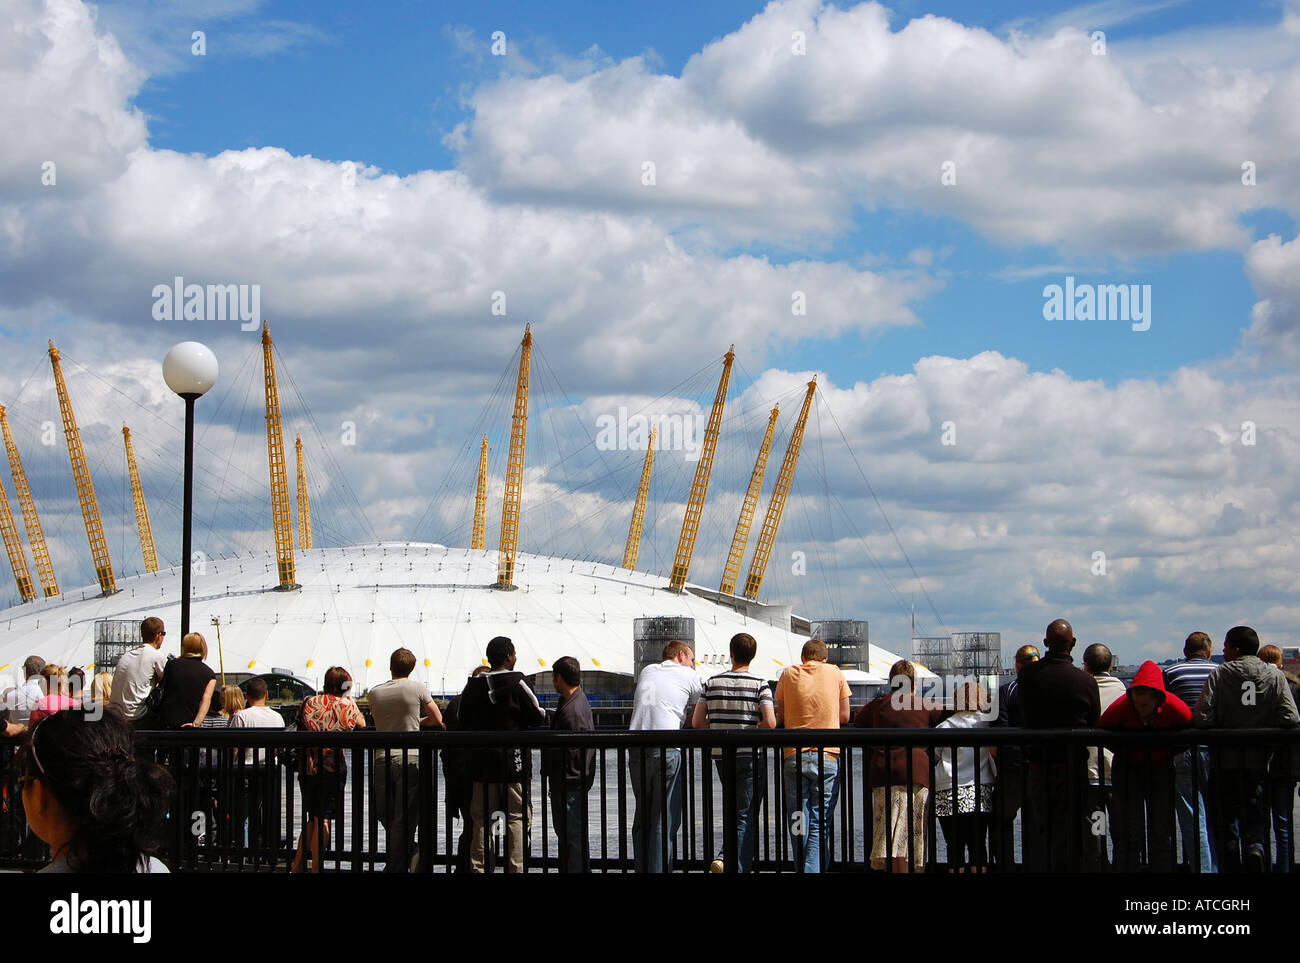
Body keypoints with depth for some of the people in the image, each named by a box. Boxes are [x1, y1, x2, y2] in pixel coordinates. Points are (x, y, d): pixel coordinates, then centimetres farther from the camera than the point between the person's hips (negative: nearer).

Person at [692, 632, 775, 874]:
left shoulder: (712, 683, 3)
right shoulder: (759, 684, -7)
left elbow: (696, 722, 2)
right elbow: (770, 723, -17)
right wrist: (752, 731, 3)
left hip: (721, 756, 4)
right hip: (751, 756, -4)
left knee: (734, 812, 20)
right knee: (746, 816, 1)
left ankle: (723, 857, 9)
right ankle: (738, 867, -5)